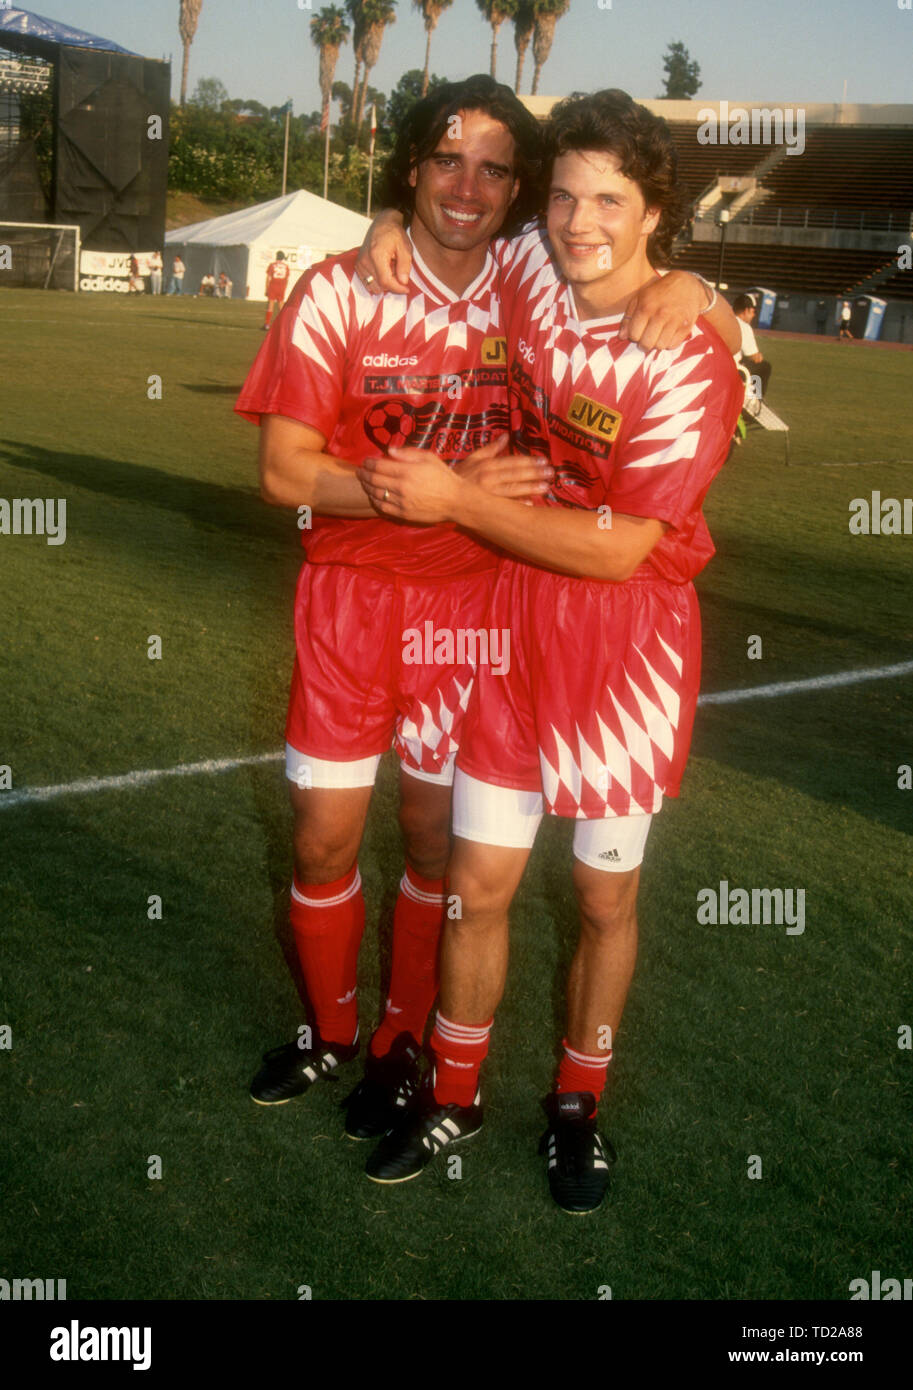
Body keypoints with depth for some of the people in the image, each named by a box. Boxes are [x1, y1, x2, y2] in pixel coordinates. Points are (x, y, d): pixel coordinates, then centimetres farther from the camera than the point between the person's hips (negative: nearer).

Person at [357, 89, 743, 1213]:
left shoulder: (690, 360, -18)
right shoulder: (529, 266, -3)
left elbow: (621, 547, -21)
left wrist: (455, 501, -17)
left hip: (628, 636, -3)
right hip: (514, 615, 4)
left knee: (605, 896, 11)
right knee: (478, 882, 8)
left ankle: (576, 1106, 32)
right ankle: (452, 1096, 28)